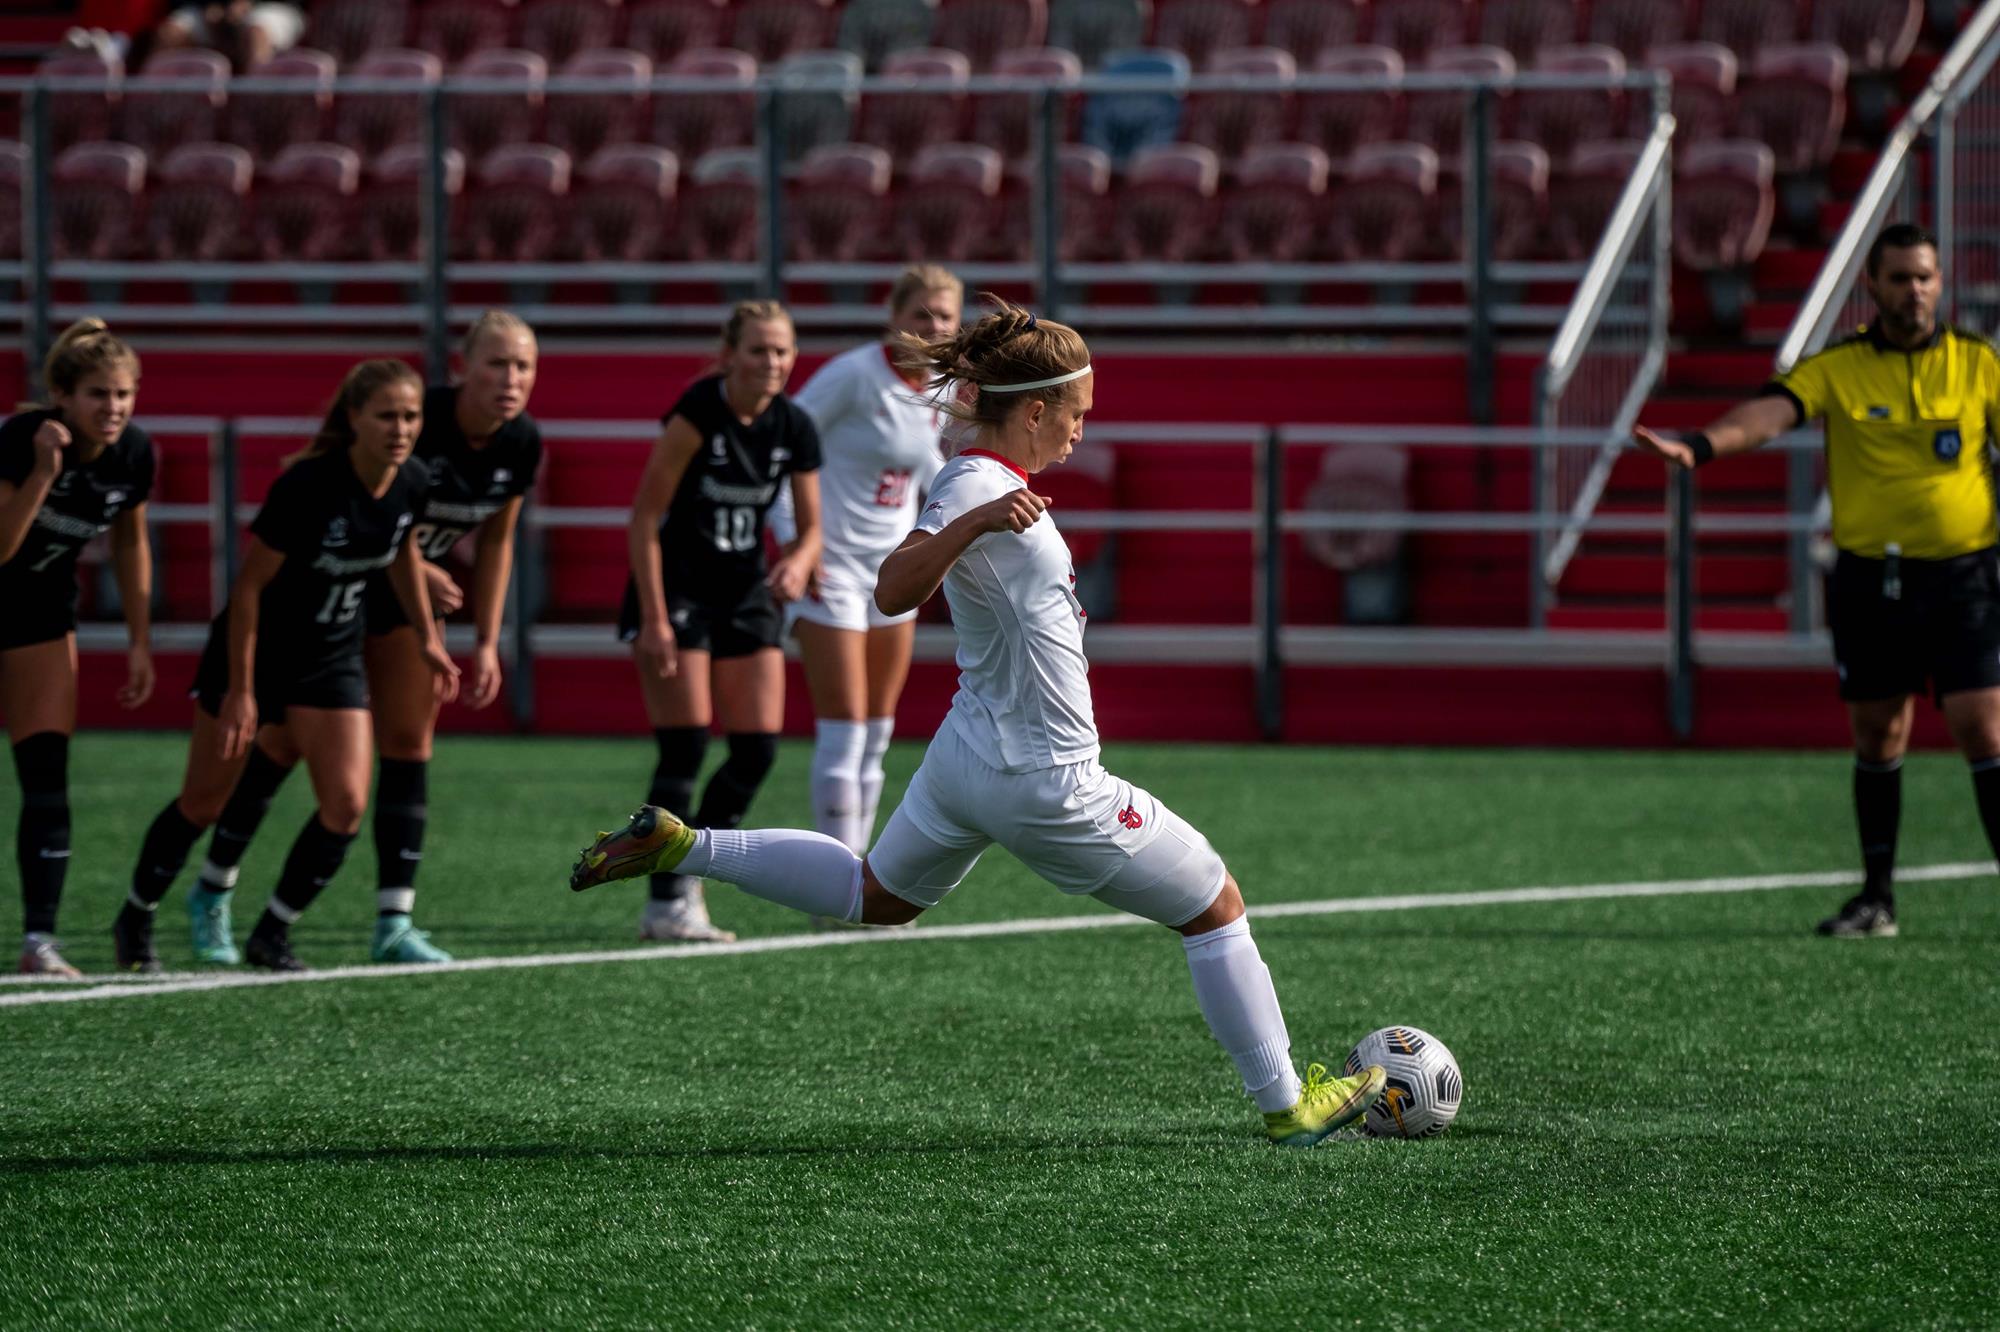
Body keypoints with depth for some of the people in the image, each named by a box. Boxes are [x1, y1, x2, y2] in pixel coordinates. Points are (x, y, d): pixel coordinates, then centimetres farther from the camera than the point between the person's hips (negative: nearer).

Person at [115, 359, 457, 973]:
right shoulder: (307, 486, -28)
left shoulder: (410, 484, -10)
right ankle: (135, 920, 28)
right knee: (203, 803, 6)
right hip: (256, 648, -5)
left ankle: (272, 934, 8)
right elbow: (249, 585, -21)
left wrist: (427, 636, 18)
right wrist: (240, 690, -20)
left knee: (345, 805, -10)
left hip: (333, 658, 5)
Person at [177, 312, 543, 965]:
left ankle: (394, 924, -1)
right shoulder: (414, 418, -31)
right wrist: (417, 569, -35)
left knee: (408, 744, -2)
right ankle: (213, 892, 16)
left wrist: (486, 642, 3)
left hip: (409, 591, 5)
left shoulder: (522, 444, -11)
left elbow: (496, 542, 5)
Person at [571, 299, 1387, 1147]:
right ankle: (1286, 1106, 13)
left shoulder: (992, 484, 6)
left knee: (876, 898, 30)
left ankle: (676, 847, 22)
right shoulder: (977, 487, -23)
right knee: (1216, 907, 5)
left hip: (970, 758, 10)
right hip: (1044, 782, -10)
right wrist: (973, 524, -49)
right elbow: (894, 592, -36)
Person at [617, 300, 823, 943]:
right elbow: (645, 515, -17)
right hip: (677, 589, -6)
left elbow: (811, 526, 7)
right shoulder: (699, 412, -19)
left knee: (758, 749, 0)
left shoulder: (795, 429, -2)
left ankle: (686, 880, 16)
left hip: (746, 592, 6)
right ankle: (667, 903, -1)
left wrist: (798, 562, -18)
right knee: (685, 747, -10)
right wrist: (653, 618, -20)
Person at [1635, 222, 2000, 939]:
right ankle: (1877, 897, 18)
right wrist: (1701, 445, -36)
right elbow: (1770, 411, -17)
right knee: (1877, 738, 7)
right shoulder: (1837, 369, -1)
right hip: (1869, 578, 1)